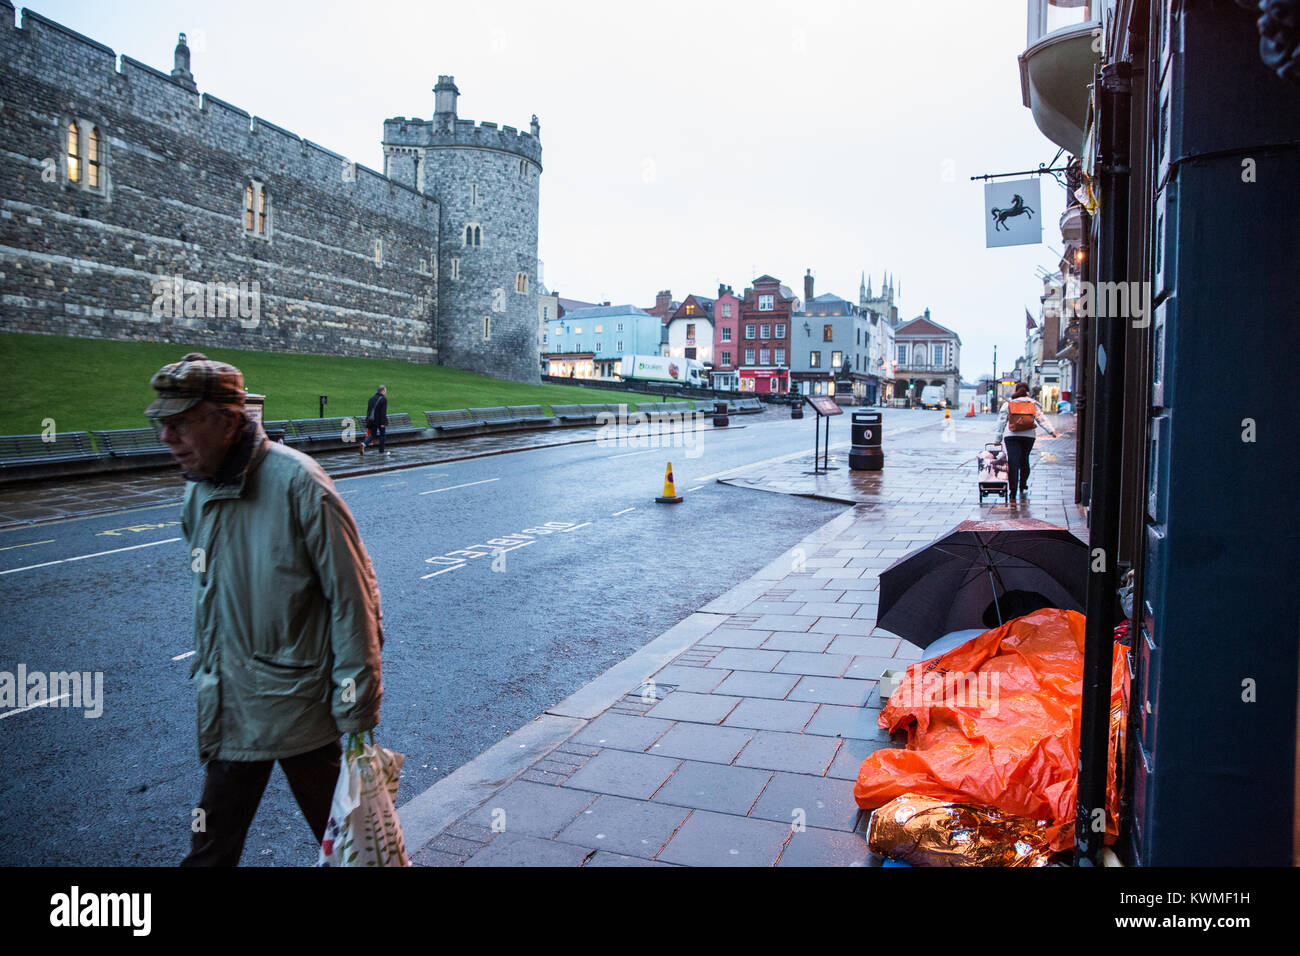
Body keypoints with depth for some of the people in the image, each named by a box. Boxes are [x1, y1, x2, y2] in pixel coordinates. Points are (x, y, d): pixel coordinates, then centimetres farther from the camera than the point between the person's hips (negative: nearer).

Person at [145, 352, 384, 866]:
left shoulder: (296, 483, -19)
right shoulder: (197, 493, 5)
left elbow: (352, 598, -17)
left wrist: (357, 711, -14)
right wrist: (206, 674, 21)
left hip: (301, 708, -6)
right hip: (230, 713, 6)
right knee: (209, 847, 14)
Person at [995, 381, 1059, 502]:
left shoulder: (1008, 404, 5)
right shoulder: (1033, 404, 10)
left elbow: (1001, 422, 4)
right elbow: (1042, 419, 1)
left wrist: (998, 439, 7)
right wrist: (1052, 431, -1)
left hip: (1012, 437, -2)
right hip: (1029, 437, 2)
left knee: (1013, 462, -6)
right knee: (1024, 461, 17)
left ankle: (1012, 493, -13)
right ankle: (1023, 488, 25)